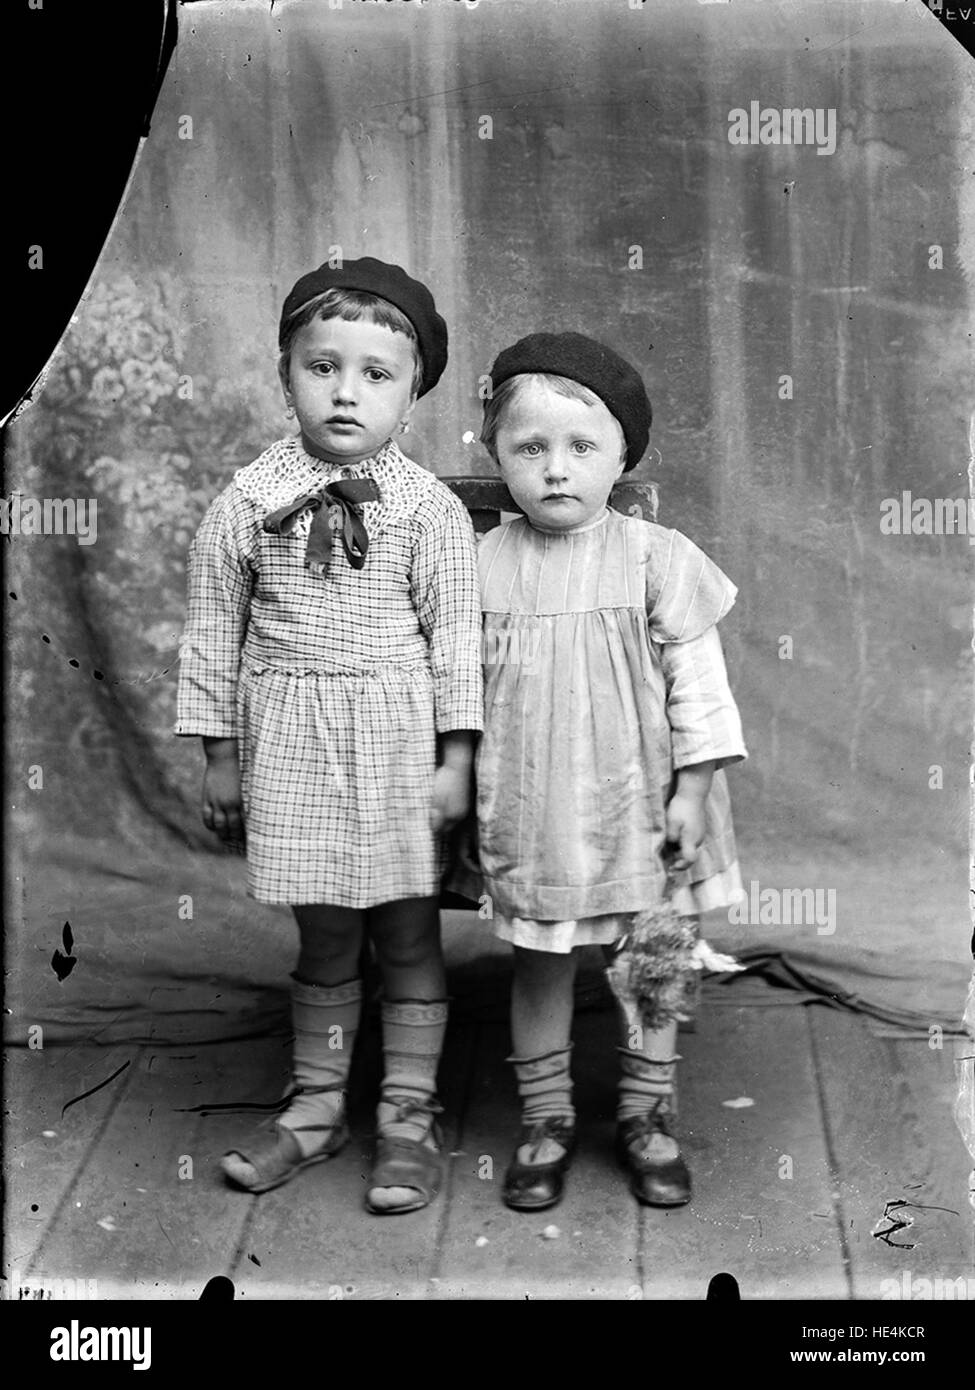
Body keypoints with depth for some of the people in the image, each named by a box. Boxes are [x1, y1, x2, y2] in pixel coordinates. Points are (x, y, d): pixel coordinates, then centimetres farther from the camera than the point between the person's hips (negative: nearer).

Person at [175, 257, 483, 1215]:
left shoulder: (428, 508, -5)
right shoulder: (247, 503, -1)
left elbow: (455, 635, -3)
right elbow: (213, 632, 5)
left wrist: (455, 758, -6)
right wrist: (220, 756, 5)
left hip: (396, 738, -1)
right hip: (288, 739, 2)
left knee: (407, 933, 7)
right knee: (322, 932, 12)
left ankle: (408, 1118, 21)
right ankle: (314, 1108, 28)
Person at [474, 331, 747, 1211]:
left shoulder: (657, 559, -8)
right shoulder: (484, 566, -3)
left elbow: (697, 677, -5)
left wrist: (692, 788, -7)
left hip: (635, 807, -1)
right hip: (529, 813, 1)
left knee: (651, 965, 12)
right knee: (539, 966, 13)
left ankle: (648, 1116, 30)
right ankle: (545, 1121, 29)